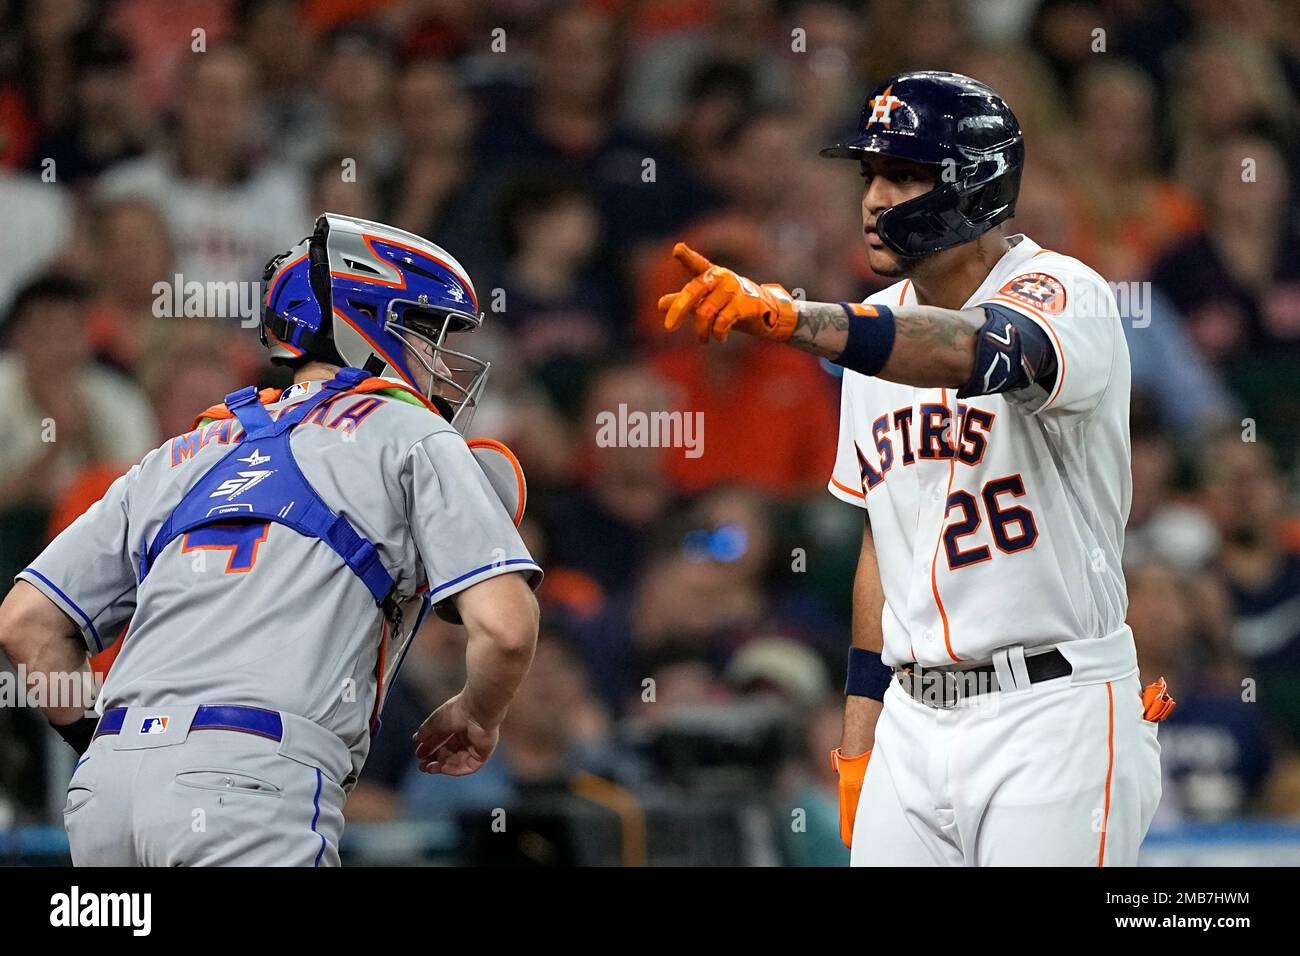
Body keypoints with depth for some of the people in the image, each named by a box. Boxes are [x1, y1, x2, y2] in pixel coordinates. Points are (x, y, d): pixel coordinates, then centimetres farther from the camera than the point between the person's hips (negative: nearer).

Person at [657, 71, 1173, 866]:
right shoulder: (876, 326, 13)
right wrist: (859, 742, 13)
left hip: (1053, 719, -7)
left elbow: (969, 352, -35)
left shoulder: (1066, 296, -11)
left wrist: (786, 317, -48)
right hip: (914, 721, 7)